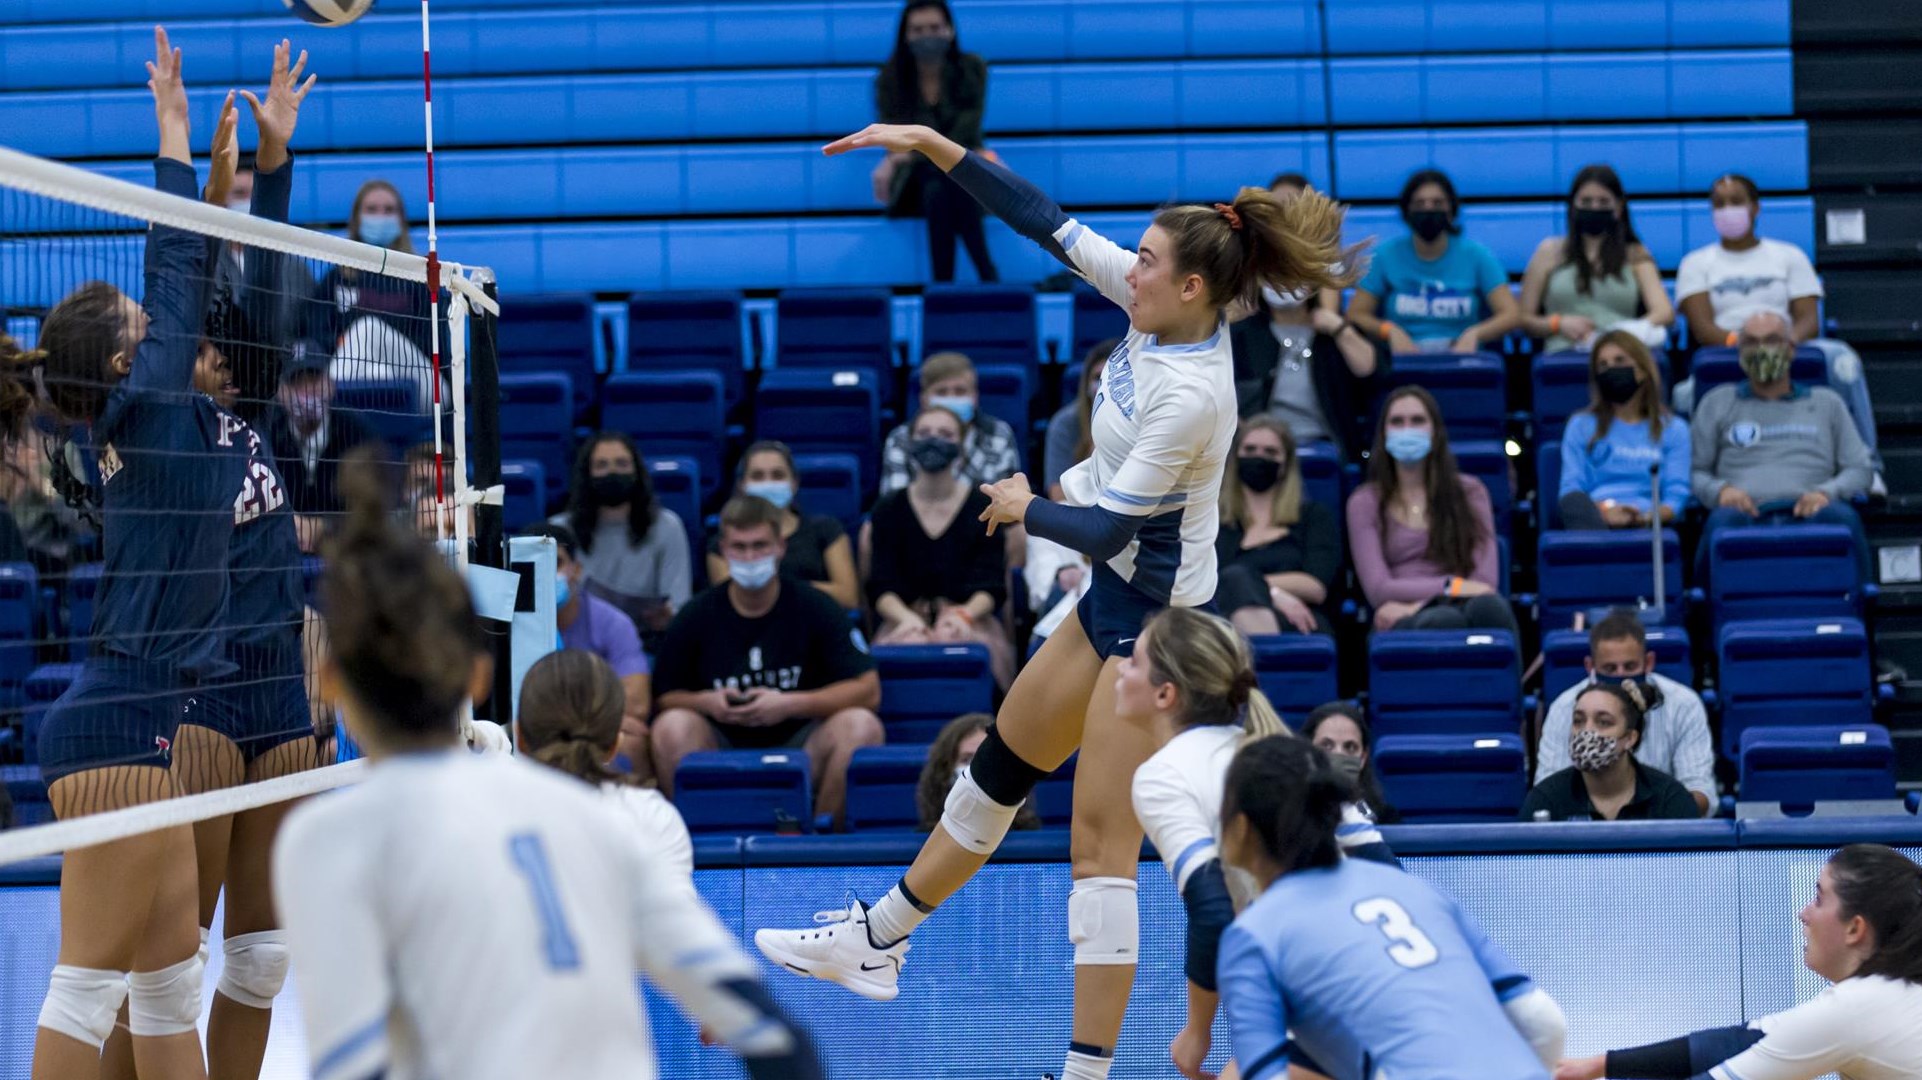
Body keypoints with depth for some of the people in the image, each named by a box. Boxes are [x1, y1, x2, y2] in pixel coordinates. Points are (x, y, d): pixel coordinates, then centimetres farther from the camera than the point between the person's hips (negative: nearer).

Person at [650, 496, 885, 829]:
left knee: (861, 726, -28)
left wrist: (790, 704, -16)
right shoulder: (695, 617, 2)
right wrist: (706, 702, -16)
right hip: (721, 749, 0)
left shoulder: (815, 608, 0)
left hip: (800, 751, 0)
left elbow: (868, 689, -6)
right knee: (673, 726, -29)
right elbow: (663, 698, 5)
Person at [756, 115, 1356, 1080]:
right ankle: (877, 943, 37)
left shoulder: (1191, 396, -28)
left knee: (1103, 845, -8)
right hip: (1118, 592, 10)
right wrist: (932, 144, -1)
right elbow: (1048, 224, 1)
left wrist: (1023, 509, -5)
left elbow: (1105, 529, -24)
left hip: (1155, 616, -10)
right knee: (1001, 762, 22)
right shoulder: (1162, 308, -5)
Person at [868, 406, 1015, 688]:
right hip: (908, 620, 0)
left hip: (969, 620, 0)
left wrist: (964, 614, -18)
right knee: (912, 645, -38)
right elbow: (881, 586, 5)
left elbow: (992, 585, 3)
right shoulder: (889, 509, 13)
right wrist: (906, 617, -17)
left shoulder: (982, 507, 11)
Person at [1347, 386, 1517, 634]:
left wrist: (1413, 607, -9)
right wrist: (1452, 587, -12)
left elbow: (1485, 579, 6)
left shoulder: (1470, 491, 18)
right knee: (1442, 621, -41)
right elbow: (1378, 588, 2)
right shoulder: (1365, 503, 15)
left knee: (1489, 607, -39)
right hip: (1405, 623, -1)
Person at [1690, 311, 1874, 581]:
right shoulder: (1718, 404, 27)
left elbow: (1861, 468, 21)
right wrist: (1720, 490, -5)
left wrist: (1826, 492, -2)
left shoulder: (1826, 403, 29)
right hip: (1749, 514, -1)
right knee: (1723, 519, -40)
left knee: (1842, 517, -37)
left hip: (1805, 510, 1)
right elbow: (1695, 470, 19)